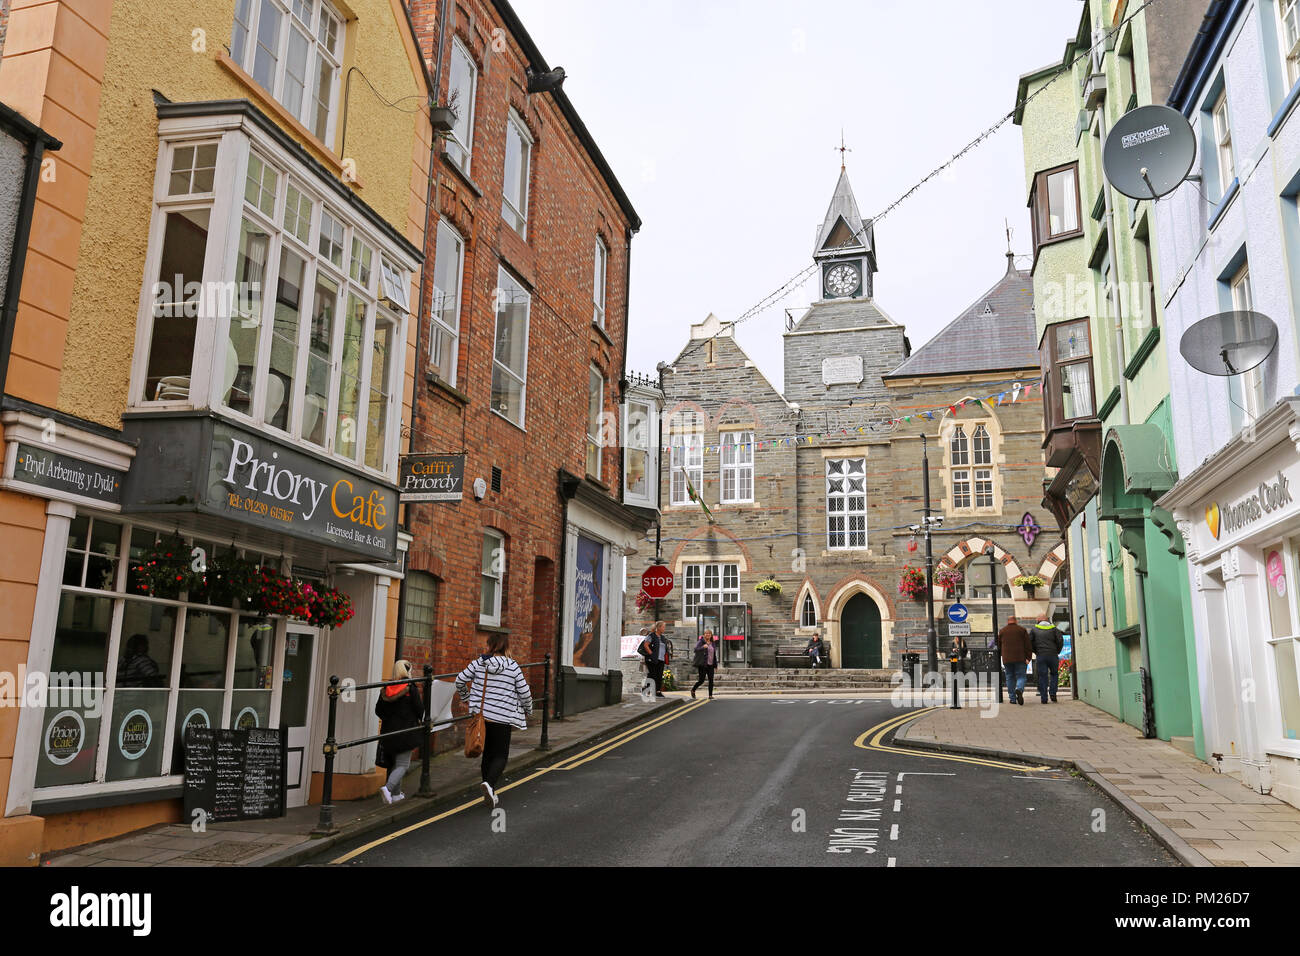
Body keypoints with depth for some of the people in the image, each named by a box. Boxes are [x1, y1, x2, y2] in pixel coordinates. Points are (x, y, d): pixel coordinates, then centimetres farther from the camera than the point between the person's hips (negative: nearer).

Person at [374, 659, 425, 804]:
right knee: (403, 764, -1)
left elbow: (378, 711, 8)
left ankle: (396, 794, 23)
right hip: (405, 731, -5)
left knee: (394, 762, 19)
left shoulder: (386, 689, 4)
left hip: (388, 732, 6)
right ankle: (388, 787, -22)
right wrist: (421, 721, 14)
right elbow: (419, 708, -7)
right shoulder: (411, 688, -10)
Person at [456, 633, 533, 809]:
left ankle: (490, 794, 20)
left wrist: (465, 697, 22)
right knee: (500, 755, 4)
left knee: (488, 753, 16)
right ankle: (489, 784, -22)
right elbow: (525, 693, -4)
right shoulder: (513, 667, -5)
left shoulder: (478, 663, 0)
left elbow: (460, 680, 2)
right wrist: (528, 710, 16)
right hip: (502, 718, -3)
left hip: (482, 715, 3)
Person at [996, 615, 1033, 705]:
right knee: (1021, 676, 2)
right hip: (1020, 658, -1)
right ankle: (1019, 689, -28)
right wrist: (1028, 658, -3)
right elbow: (1028, 645, -2)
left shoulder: (1002, 631, 9)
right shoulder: (1022, 630, 4)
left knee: (1010, 678, 9)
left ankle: (1013, 698, 6)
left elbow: (998, 646, 14)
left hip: (1007, 659, 2)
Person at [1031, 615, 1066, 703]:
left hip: (1041, 656, 0)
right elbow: (1060, 640, -3)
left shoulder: (1034, 629, 6)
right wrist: (1057, 652, 9)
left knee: (1042, 676, 2)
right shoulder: (1053, 628, 6)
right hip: (1053, 655, 0)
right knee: (1054, 674, 18)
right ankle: (1053, 693, 3)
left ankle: (1044, 698, -1)